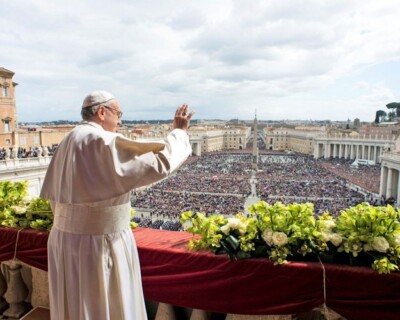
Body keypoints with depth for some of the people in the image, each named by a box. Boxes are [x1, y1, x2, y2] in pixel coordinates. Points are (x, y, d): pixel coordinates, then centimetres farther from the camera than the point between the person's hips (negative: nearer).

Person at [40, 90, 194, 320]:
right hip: (100, 243, -8)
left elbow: (54, 195, 11)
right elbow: (159, 162, -23)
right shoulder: (106, 142, -20)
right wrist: (179, 131, -8)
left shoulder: (68, 143, 7)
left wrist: (73, 225, 20)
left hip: (68, 239, 9)